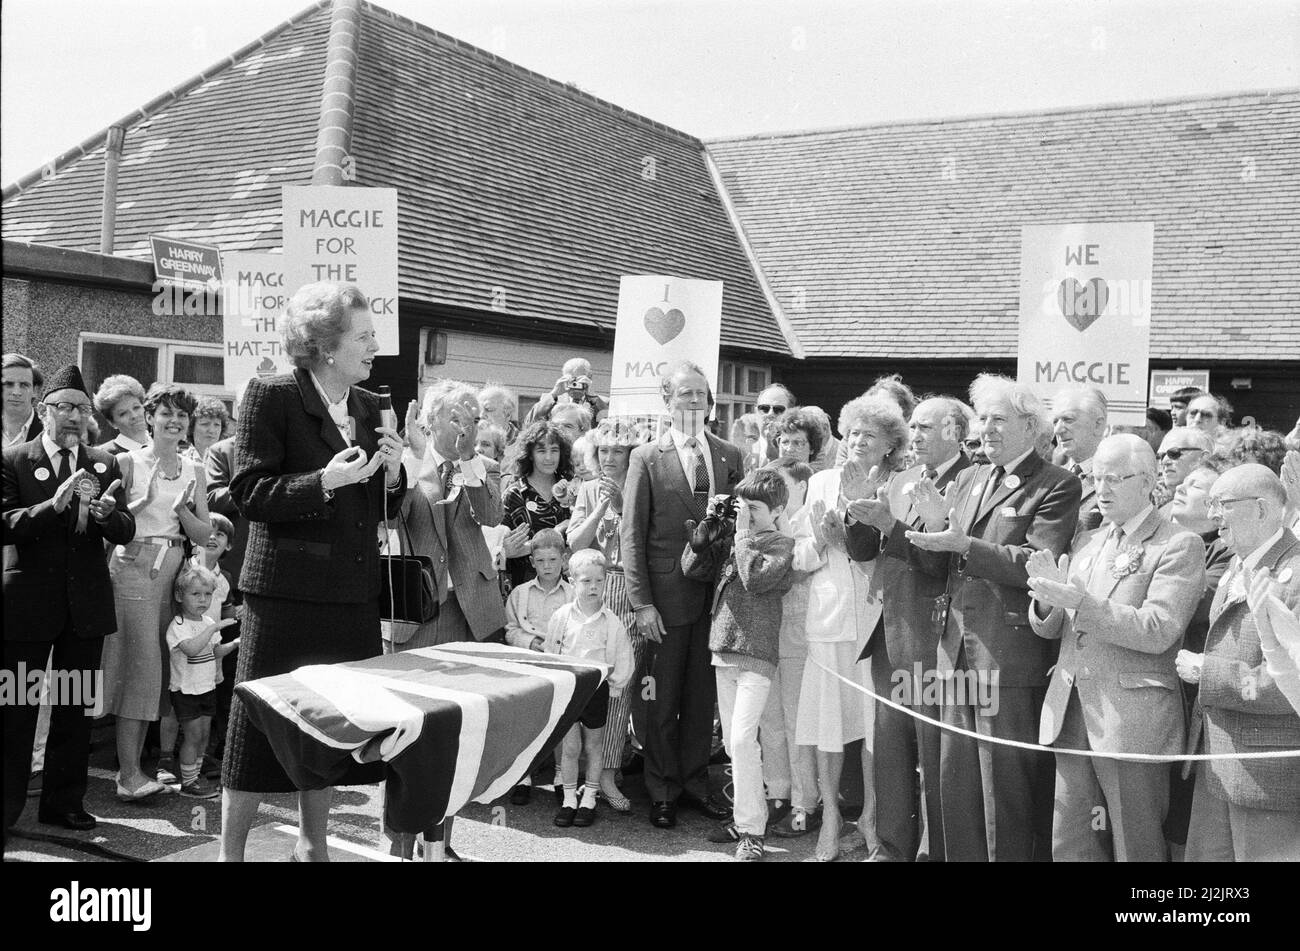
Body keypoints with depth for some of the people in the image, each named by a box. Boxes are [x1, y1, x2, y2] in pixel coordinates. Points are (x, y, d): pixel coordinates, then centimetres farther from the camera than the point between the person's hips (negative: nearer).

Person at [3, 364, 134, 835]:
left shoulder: (105, 465, 8)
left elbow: (126, 532, 1)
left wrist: (106, 513, -21)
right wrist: (54, 504, -27)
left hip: (87, 603, 3)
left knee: (75, 710, 11)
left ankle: (64, 802, 23)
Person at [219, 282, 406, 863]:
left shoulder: (367, 406, 11)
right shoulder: (271, 397, -7)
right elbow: (248, 494, -13)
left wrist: (391, 472, -3)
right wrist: (325, 481, -23)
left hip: (354, 595, 6)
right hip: (287, 593, -6)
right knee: (263, 724, 1)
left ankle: (312, 844, 28)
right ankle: (230, 850, 16)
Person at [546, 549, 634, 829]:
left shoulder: (612, 622, -6)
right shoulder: (562, 616, -3)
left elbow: (624, 659, 0)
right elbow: (550, 653, 7)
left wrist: (614, 685, -2)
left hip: (597, 688, 0)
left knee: (594, 746, 9)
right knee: (570, 746, 2)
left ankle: (589, 800, 20)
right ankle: (568, 799, 14)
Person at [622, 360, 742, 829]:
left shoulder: (729, 456, 7)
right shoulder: (646, 458, -2)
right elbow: (632, 535, -4)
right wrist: (641, 603, -9)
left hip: (716, 595, 3)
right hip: (667, 596, -3)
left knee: (702, 695, 11)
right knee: (662, 700, 6)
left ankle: (695, 782, 25)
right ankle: (662, 791, 20)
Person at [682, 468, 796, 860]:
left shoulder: (781, 543, -6)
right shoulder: (730, 535, 11)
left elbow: (757, 578, -21)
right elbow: (693, 570, 13)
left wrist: (743, 535, -12)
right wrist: (702, 535, -1)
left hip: (756, 654, -7)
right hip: (723, 649, 7)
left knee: (742, 738, -13)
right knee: (732, 740, 12)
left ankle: (751, 831, -6)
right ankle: (747, 815, 24)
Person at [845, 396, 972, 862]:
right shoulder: (902, 481, 15)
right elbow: (863, 552, 15)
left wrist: (892, 525, -22)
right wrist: (860, 521, -5)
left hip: (932, 634, -8)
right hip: (889, 628, 8)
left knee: (934, 747, 0)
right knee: (889, 741, 13)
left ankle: (938, 849, 13)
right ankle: (893, 845, 24)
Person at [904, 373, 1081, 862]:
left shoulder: (1057, 486, -5)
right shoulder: (967, 480, 16)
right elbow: (936, 566, 13)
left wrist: (964, 544, -25)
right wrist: (934, 525, -7)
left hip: (1010, 654, -6)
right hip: (958, 651, 7)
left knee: (1005, 787, 1)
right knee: (955, 781, 13)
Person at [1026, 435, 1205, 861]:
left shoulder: (1179, 546, -5)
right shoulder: (1085, 542, 16)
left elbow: (1158, 631, -16)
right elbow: (1050, 629, 14)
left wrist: (1079, 601, -22)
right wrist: (1048, 598, -9)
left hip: (1133, 719, -6)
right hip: (1071, 713, 6)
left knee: (1136, 849, 5)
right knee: (1069, 846, 9)